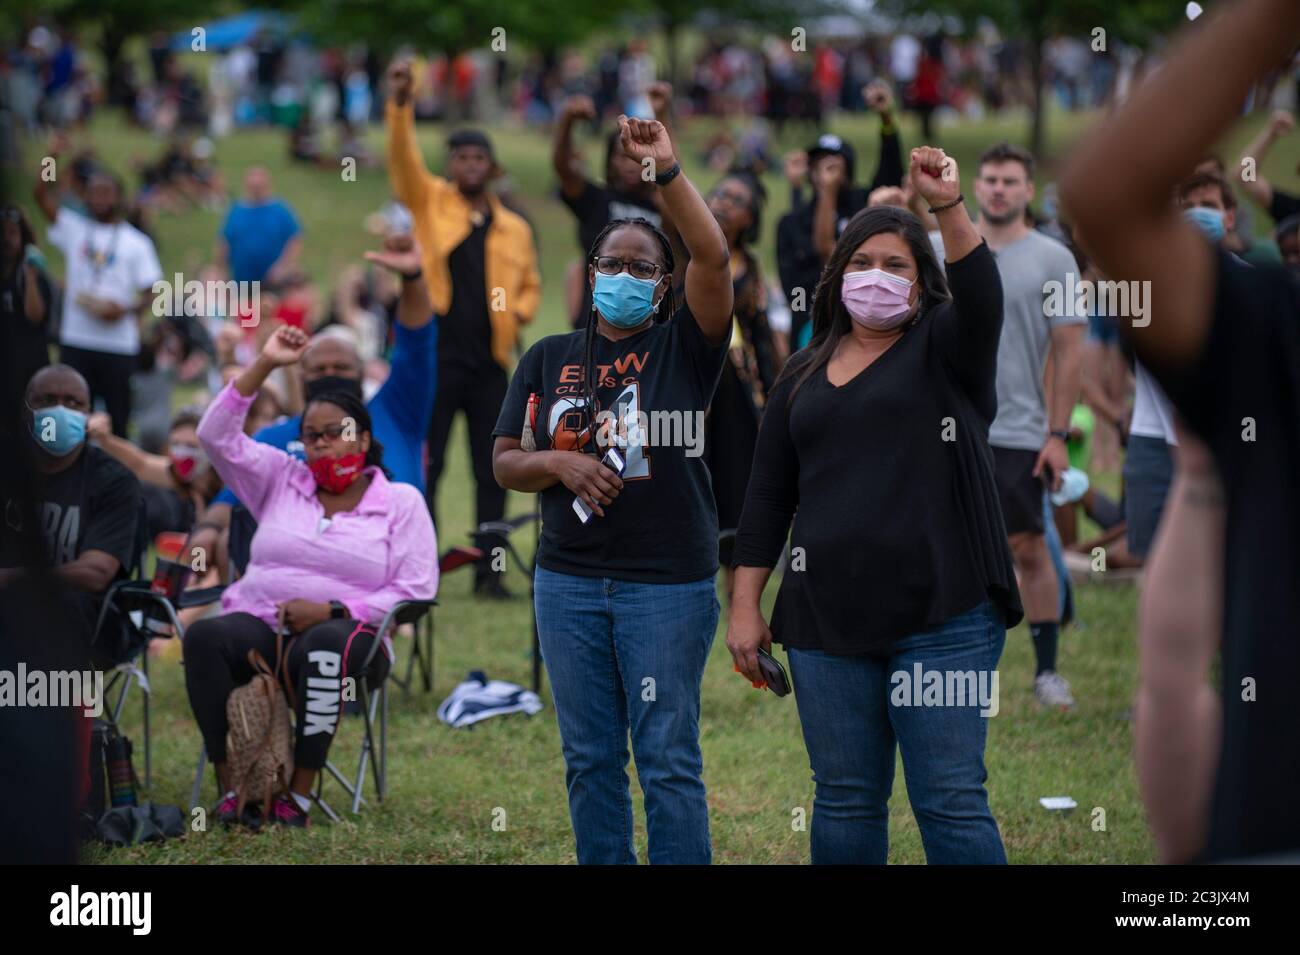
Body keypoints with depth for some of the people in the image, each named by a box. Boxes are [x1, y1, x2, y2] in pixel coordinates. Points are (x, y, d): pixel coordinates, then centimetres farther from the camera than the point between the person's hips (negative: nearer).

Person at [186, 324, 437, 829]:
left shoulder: (401, 502, 8)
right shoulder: (281, 480, 19)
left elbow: (416, 589, -2)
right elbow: (218, 435, 8)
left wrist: (331, 610, -13)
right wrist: (264, 364, 1)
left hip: (347, 630, -3)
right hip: (259, 623, 3)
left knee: (325, 646, -42)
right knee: (204, 636, -33)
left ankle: (299, 792, -36)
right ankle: (230, 785, -34)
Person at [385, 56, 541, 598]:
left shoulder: (514, 229, 13)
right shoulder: (429, 202, 6)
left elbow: (530, 284, 22)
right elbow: (403, 158, -8)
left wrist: (518, 312, 0)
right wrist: (399, 105, -23)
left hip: (488, 360, 3)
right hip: (437, 355, -3)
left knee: (491, 471, 4)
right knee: (424, 466, -3)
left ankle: (489, 570, 9)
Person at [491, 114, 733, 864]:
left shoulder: (683, 346, 1)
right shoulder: (550, 358, 10)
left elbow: (713, 257, -16)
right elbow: (505, 462, 10)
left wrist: (666, 169, -25)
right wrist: (559, 463, -11)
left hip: (669, 582, -4)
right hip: (569, 581, 4)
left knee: (669, 759, -3)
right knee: (590, 758, 9)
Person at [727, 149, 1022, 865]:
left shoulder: (942, 350, 5)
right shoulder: (804, 375, 16)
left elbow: (980, 297, -17)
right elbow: (768, 498, 16)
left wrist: (948, 207, -33)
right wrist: (744, 606, 9)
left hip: (942, 617, -4)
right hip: (827, 618, 4)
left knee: (951, 802, -6)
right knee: (844, 802, 7)